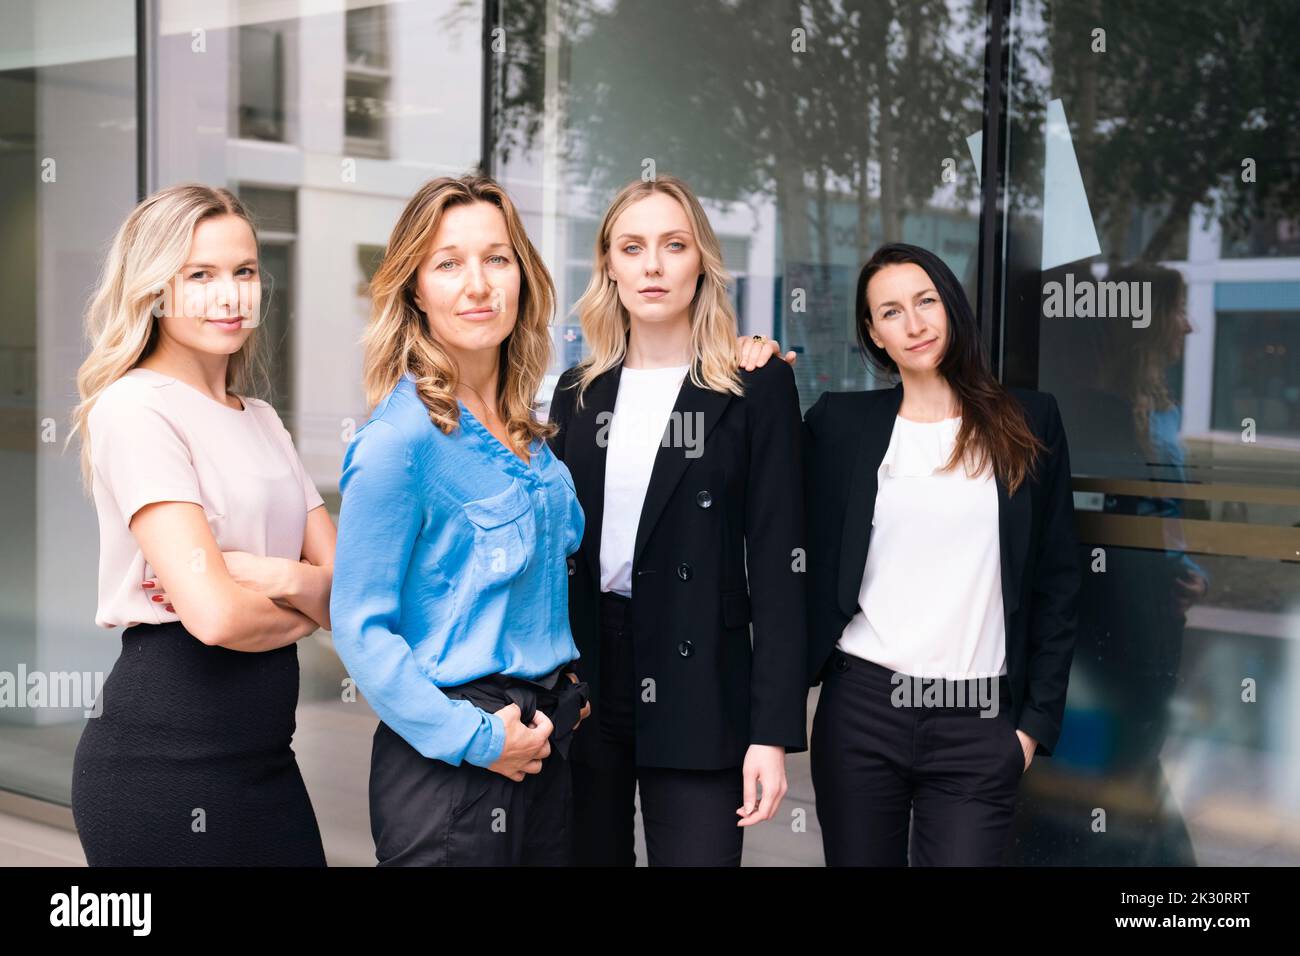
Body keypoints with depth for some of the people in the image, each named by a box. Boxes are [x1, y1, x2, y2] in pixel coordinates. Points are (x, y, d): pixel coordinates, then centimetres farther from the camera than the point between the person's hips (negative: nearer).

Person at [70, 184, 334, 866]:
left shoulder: (261, 421, 15)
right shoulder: (134, 408, -10)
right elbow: (213, 614, -21)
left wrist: (274, 574, -12)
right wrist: (307, 608, -1)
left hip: (262, 750, 8)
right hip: (164, 755, -7)